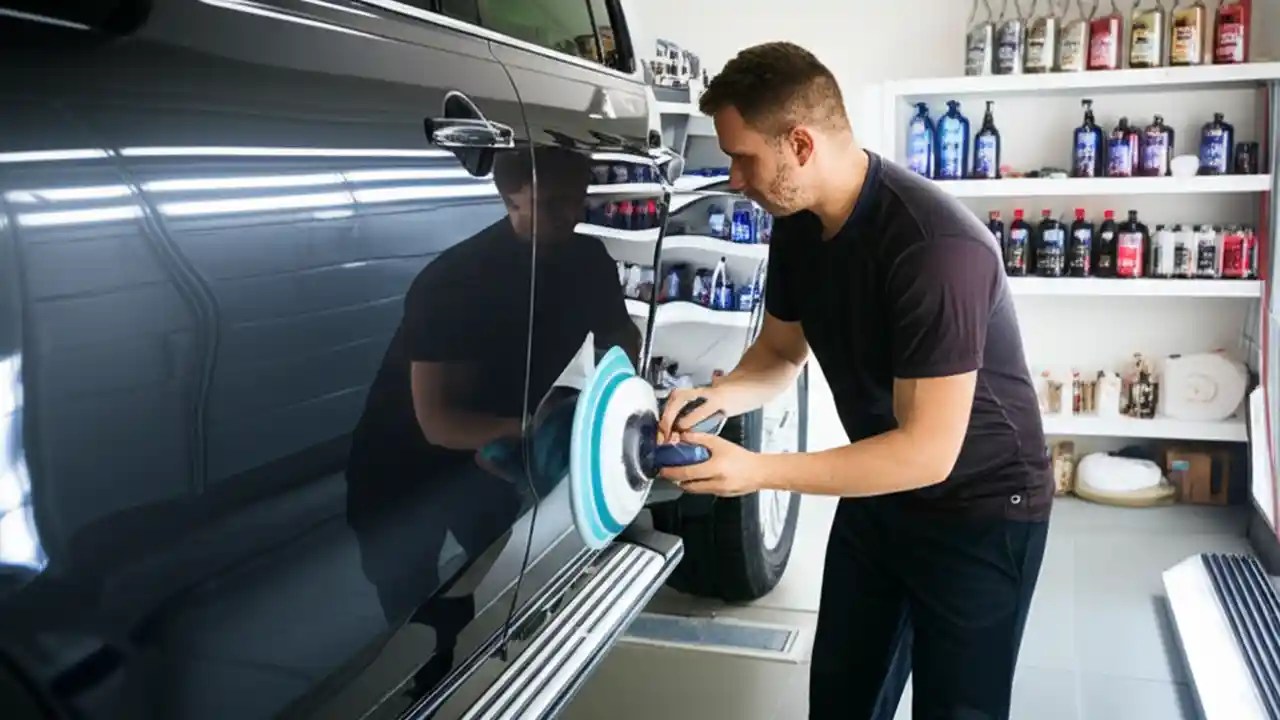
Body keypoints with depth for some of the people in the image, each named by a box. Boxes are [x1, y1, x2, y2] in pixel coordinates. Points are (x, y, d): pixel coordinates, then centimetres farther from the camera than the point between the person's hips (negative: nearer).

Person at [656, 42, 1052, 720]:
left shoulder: (934, 246, -32)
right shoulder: (798, 224, -6)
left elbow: (929, 452, -31)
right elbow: (781, 350, 9)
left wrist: (756, 471, -32)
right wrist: (716, 396, -13)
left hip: (980, 510, -7)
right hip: (878, 492, 7)